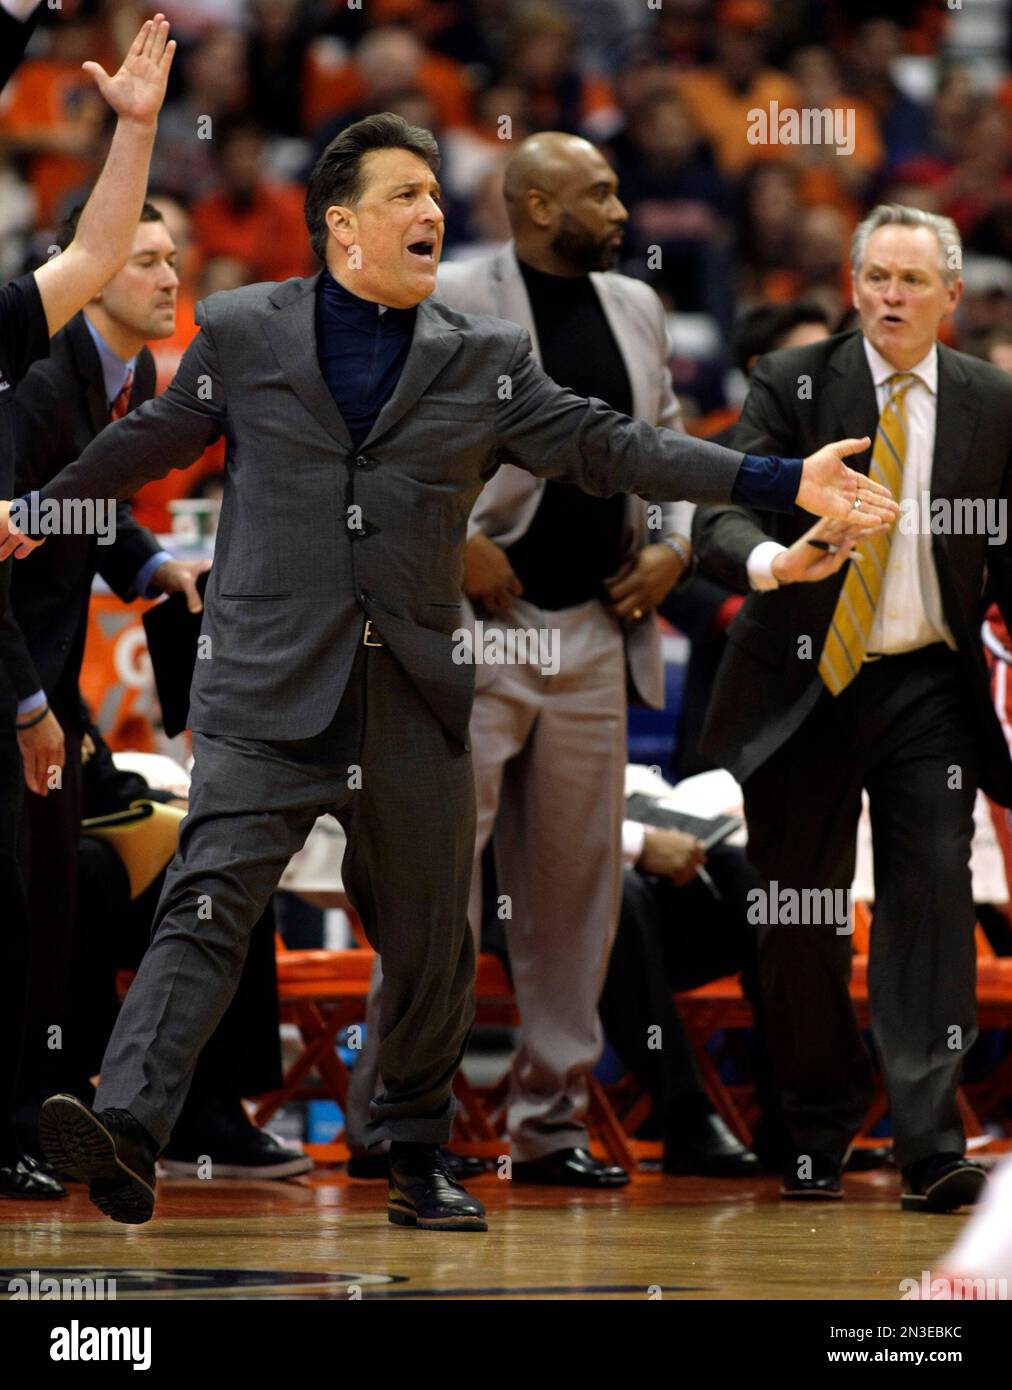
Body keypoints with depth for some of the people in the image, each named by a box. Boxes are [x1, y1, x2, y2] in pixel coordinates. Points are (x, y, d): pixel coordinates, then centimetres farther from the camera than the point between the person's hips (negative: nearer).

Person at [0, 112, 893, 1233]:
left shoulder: (485, 362, 10)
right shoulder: (241, 334, 7)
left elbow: (607, 448, 8)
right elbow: (151, 439, 21)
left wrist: (787, 482, 1)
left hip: (414, 701, 3)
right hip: (270, 689, -3)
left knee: (430, 942, 9)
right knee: (208, 904, -17)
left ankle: (417, 1161, 26)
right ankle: (127, 1134, -27)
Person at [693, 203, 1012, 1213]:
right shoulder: (792, 384, -2)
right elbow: (718, 514, -14)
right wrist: (768, 560, -36)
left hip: (930, 686, 0)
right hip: (806, 682, 0)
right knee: (799, 919, 6)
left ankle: (930, 1146, -15)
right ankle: (817, 1140, 21)